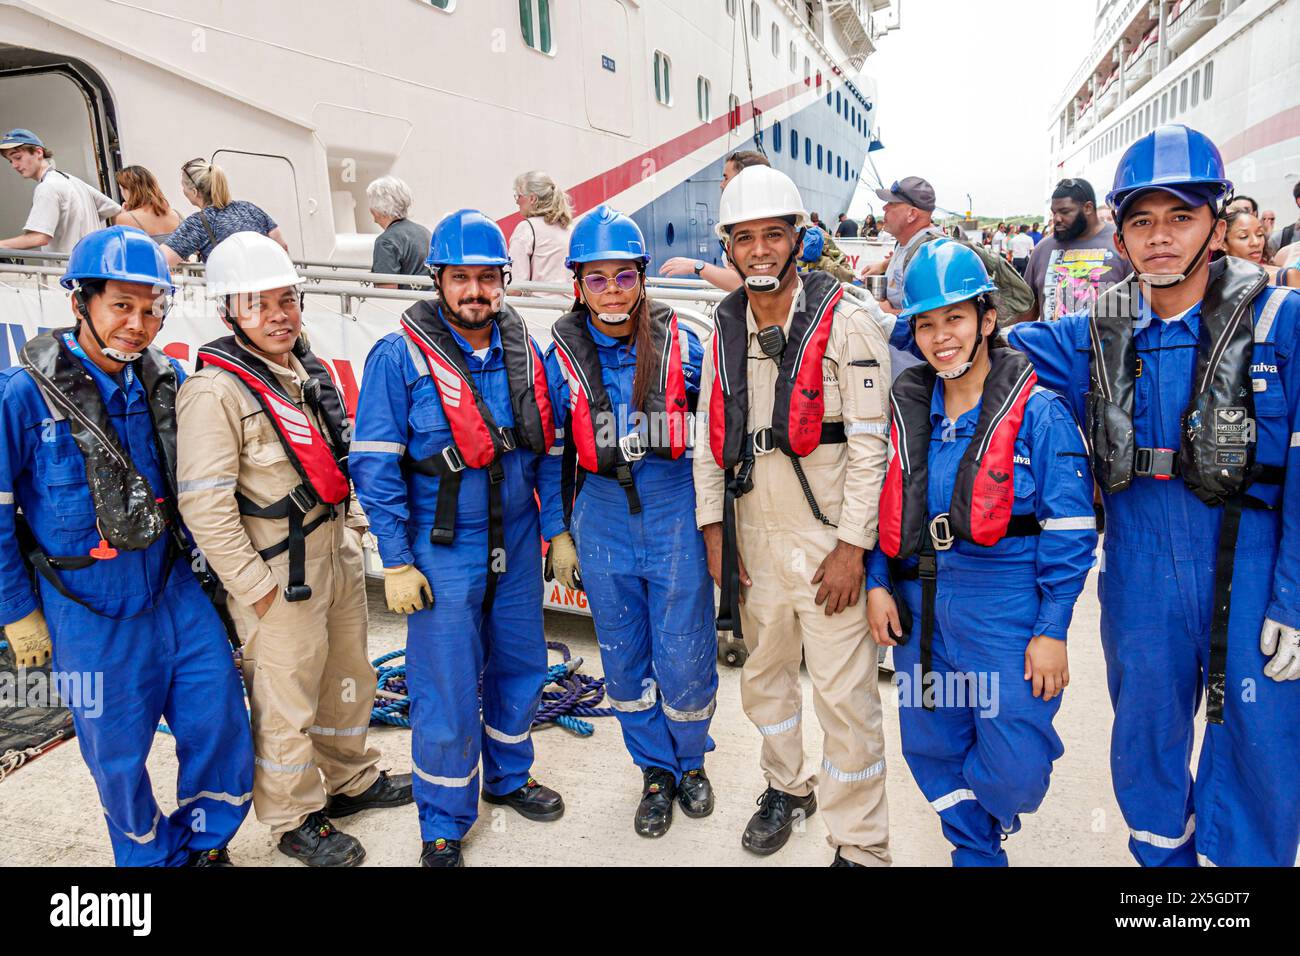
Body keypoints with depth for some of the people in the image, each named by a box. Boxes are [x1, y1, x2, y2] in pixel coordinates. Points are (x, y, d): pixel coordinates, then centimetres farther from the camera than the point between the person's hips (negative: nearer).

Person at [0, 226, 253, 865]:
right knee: (119, 752, 11)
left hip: (175, 588, 4)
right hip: (91, 608, -3)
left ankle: (204, 842, 33)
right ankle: (153, 855, 37)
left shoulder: (167, 381, -2)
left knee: (220, 718, 8)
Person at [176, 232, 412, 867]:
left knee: (348, 676, 21)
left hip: (338, 552, 8)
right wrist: (257, 588, -18)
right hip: (279, 574, -8)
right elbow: (204, 507, -21)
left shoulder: (310, 370, 8)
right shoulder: (215, 392, -18)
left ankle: (350, 779, 42)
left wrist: (352, 525, 14)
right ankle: (295, 819, 27)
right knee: (286, 699, 6)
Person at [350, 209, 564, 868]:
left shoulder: (523, 350, 3)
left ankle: (507, 777, 43)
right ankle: (443, 827, 25)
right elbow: (375, 464, -11)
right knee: (447, 695, 3)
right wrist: (396, 562, -12)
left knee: (520, 667, 18)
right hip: (443, 550, -5)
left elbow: (547, 444, 10)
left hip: (518, 542, 5)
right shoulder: (400, 356, -11)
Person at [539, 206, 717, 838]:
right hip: (601, 518, 2)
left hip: (674, 510, -1)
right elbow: (554, 452, 7)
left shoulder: (678, 343, -4)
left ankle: (690, 761, 35)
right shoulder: (563, 355, -1)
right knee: (624, 659, 13)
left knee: (684, 657, 5)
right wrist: (557, 533, 7)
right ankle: (655, 771, 36)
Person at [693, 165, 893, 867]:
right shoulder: (724, 329, 7)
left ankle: (861, 846, 17)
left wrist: (851, 546, -15)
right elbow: (710, 434, 10)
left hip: (827, 539, -5)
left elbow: (870, 441, -13)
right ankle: (788, 784, 44)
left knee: (843, 694, -1)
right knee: (764, 673, 20)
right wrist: (713, 527, 5)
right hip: (753, 536, 6)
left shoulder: (843, 323, -10)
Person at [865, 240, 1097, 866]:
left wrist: (1052, 629, -11)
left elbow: (1069, 528, -8)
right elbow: (885, 505, 13)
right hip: (918, 607, 5)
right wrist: (878, 583, 3)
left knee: (1013, 772, -2)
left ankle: (991, 815, 35)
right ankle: (977, 854, 39)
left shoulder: (1037, 411, -8)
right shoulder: (906, 408, 6)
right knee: (931, 751, 14)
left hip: (1006, 610, -4)